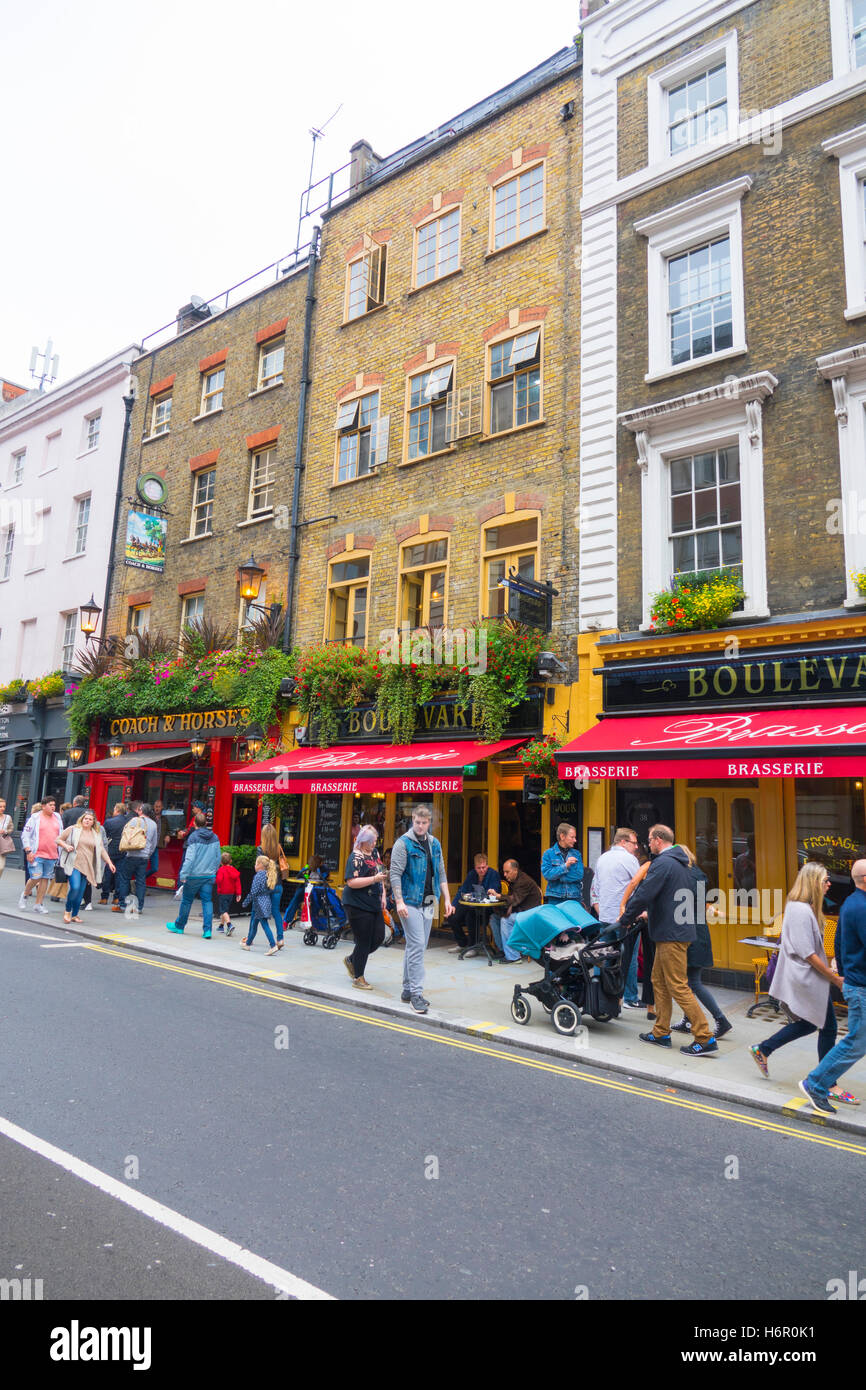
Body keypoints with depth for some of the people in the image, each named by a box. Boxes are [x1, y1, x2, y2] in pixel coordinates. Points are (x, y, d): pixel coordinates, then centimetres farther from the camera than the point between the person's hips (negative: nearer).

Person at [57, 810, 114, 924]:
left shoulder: (97, 834, 13)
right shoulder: (73, 829, 4)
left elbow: (102, 850, 14)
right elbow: (59, 840, 9)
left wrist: (109, 862, 6)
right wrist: (66, 846, -10)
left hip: (87, 866, 4)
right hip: (74, 864, -4)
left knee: (81, 891, 4)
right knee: (75, 887, -17)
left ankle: (74, 915, 18)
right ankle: (67, 910, 7)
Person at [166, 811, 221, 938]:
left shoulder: (194, 837, -9)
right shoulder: (214, 837, 7)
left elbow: (190, 858, -15)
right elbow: (218, 857, 11)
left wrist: (183, 874, -12)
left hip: (194, 875, -4)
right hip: (209, 875, 4)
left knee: (186, 900, 11)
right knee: (207, 901, 3)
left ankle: (179, 926, 27)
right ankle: (207, 930, -5)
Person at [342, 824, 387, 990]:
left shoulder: (375, 854, 12)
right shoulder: (356, 857, -14)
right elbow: (352, 882, -22)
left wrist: (383, 896, 16)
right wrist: (375, 879, -26)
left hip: (374, 904, 8)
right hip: (358, 906, -8)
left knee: (379, 937, 9)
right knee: (364, 942, -1)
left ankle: (351, 959, 29)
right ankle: (358, 978, 14)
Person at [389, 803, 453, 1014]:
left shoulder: (434, 844, 11)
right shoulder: (403, 843, -8)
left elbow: (441, 873, 16)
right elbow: (395, 874, -12)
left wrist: (447, 899, 9)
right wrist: (399, 901, -20)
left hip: (428, 902, 7)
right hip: (410, 902, -7)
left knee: (416, 947, 12)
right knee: (417, 946, -11)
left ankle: (408, 989, 22)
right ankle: (416, 993, -6)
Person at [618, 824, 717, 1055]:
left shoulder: (662, 863, -16)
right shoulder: (681, 863, 15)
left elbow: (644, 895, -20)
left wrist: (625, 920, -7)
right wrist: (650, 914, 24)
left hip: (671, 934, -10)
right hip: (680, 930, 10)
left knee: (679, 988, -5)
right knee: (659, 981, 16)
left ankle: (705, 1039, -2)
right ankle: (661, 1033, 22)